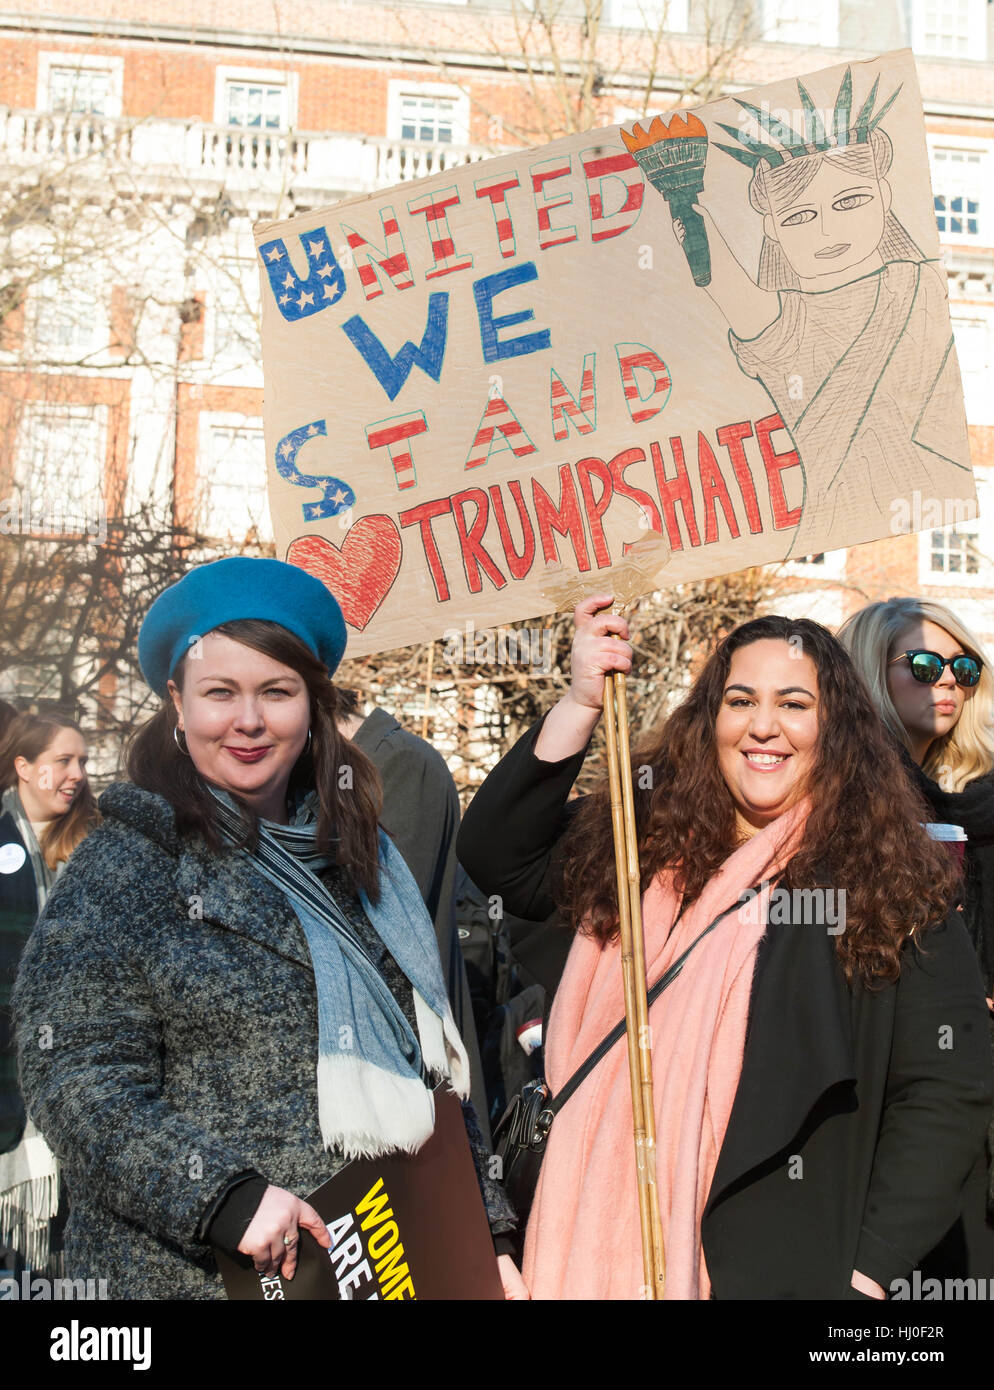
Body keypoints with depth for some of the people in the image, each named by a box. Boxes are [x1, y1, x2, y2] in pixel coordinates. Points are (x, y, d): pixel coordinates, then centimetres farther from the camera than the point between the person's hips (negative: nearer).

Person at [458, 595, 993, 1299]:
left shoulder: (890, 885, -6)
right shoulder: (644, 843, 2)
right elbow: (497, 857, -4)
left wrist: (869, 1276, -12)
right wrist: (582, 704, -12)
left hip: (791, 1266, -2)